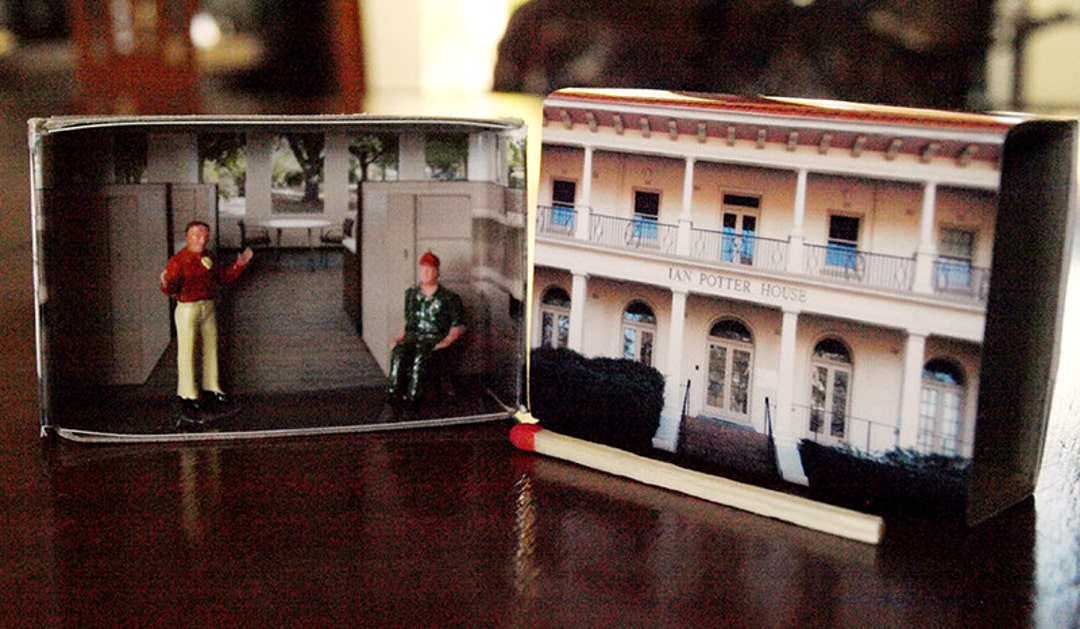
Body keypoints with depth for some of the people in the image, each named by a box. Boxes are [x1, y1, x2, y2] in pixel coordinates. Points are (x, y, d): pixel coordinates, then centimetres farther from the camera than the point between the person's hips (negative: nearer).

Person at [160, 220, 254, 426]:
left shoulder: (209, 257, 10)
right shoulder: (178, 260, -11)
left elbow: (223, 276, 20)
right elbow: (170, 289, -16)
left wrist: (240, 264, 12)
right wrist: (167, 283, -38)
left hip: (208, 308, 7)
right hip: (188, 309, -7)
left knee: (211, 349, 14)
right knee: (187, 352, -4)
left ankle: (212, 390, 28)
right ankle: (188, 397, 2)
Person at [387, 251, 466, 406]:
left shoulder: (449, 297, 6)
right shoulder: (411, 293, 20)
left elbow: (459, 326, 4)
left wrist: (446, 342, -11)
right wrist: (399, 336, 9)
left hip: (435, 339, -3)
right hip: (412, 335, 3)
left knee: (421, 355, -37)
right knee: (398, 352, -32)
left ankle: (413, 396, -39)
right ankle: (395, 392, -37)